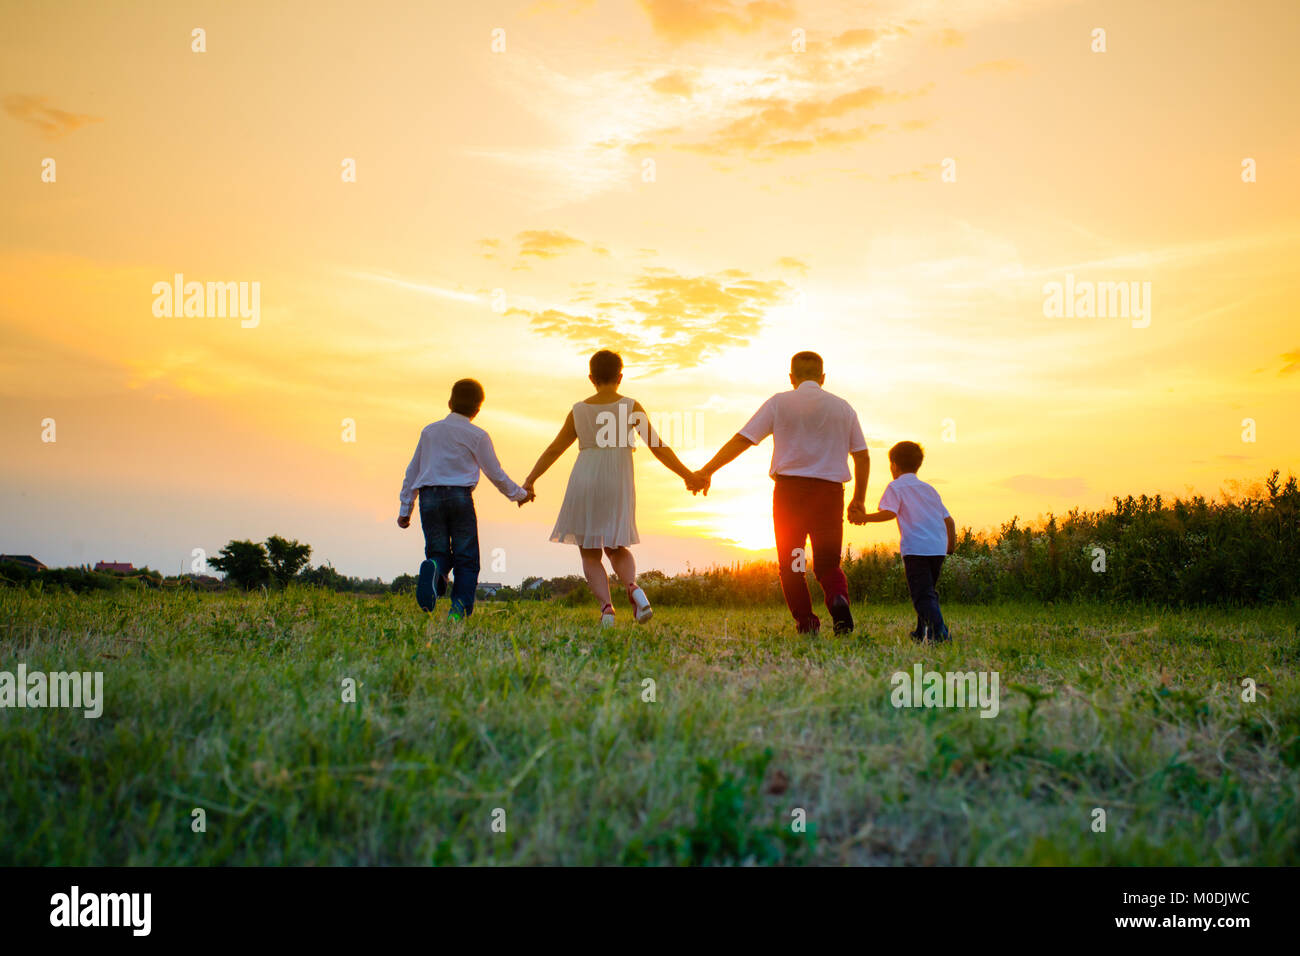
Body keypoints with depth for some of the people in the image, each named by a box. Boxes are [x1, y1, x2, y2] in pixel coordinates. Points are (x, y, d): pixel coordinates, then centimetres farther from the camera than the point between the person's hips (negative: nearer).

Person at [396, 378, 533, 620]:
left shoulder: (429, 431, 16)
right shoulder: (477, 435, 3)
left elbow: (412, 472, 18)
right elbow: (496, 474, 7)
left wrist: (405, 509, 23)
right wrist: (519, 494, 24)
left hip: (429, 497, 3)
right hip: (459, 496, -3)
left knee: (440, 553, 8)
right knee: (466, 559, 4)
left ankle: (433, 568, -27)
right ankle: (460, 607, -11)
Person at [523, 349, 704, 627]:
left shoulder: (579, 410, 4)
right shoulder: (630, 406, -1)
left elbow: (553, 450, 10)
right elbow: (657, 447, -3)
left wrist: (529, 481, 20)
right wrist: (687, 475, 4)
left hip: (584, 482, 0)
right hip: (618, 485, 0)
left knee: (590, 553, 9)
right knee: (616, 548, 18)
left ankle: (606, 605, -13)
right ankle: (633, 587, -12)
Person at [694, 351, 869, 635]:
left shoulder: (779, 402, 4)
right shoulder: (843, 408, 12)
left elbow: (742, 439, -3)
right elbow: (862, 457, 11)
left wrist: (707, 471, -2)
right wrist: (859, 500, 19)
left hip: (789, 489, -2)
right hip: (830, 491, 2)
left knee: (790, 564, 9)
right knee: (828, 563, 9)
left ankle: (806, 621, 1)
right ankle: (838, 598, -20)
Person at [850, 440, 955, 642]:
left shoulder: (896, 487, 3)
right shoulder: (929, 489, 23)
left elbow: (889, 513, -14)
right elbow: (948, 520, 23)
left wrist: (865, 518, -3)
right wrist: (951, 545, 35)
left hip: (915, 548, -6)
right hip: (938, 548, 6)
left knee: (922, 595, -9)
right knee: (929, 592, 19)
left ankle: (939, 631, -25)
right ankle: (923, 633, 23)